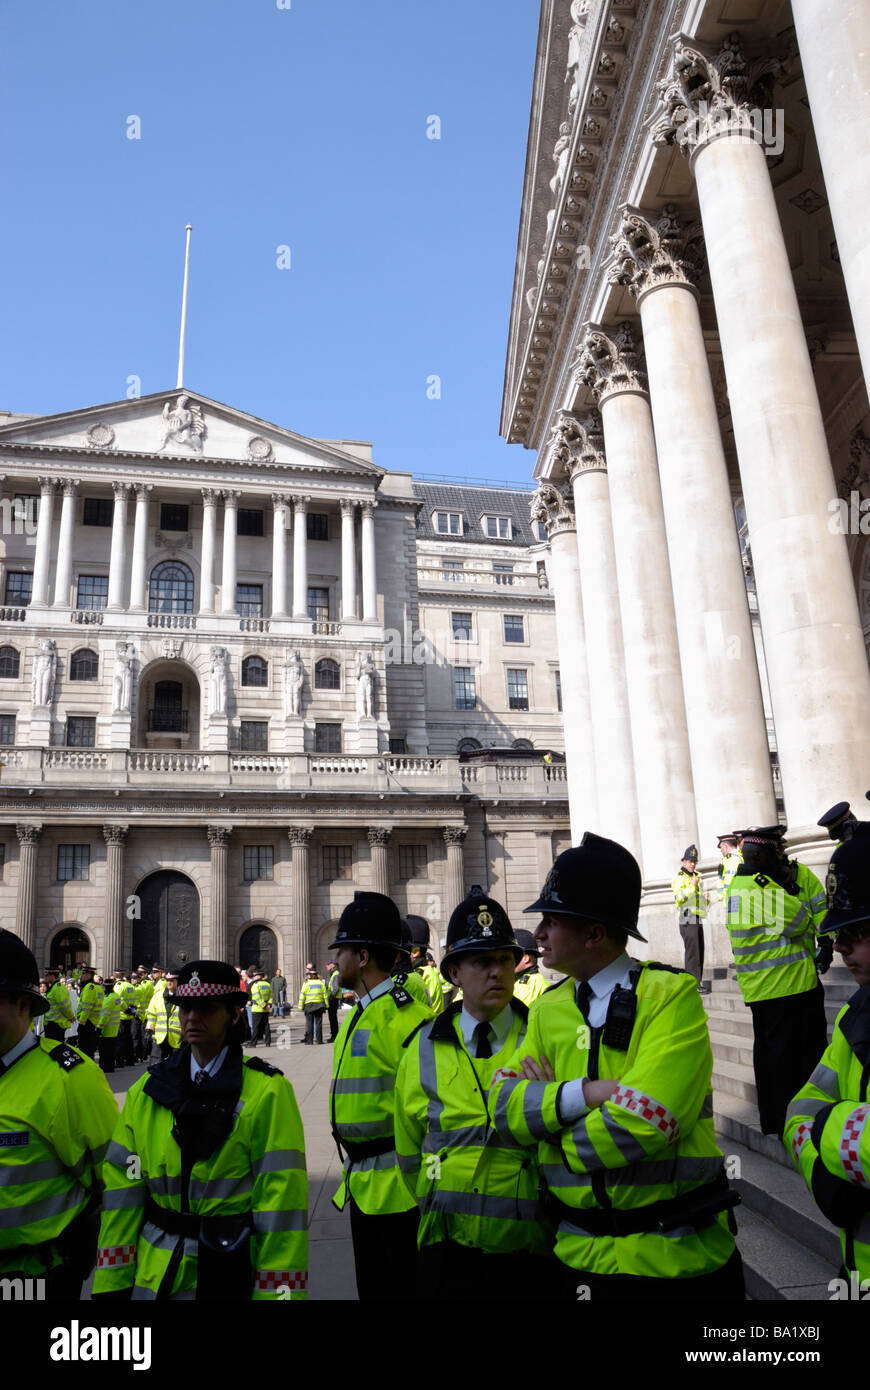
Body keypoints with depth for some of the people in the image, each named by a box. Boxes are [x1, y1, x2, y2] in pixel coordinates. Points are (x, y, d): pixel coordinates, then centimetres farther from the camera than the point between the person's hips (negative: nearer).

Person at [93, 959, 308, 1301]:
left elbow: (281, 1198, -14)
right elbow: (122, 1185, 1)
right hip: (153, 1276, 4)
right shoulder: (147, 1090, 2)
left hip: (230, 1273, -4)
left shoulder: (266, 1092, -13)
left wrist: (275, 1291, -16)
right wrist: (111, 1284, -1)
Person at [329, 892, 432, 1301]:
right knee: (371, 1286, 20)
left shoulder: (403, 1015, -20)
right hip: (362, 1185, 9)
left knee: (402, 1287, 4)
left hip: (396, 1186, -9)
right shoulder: (359, 1015, 11)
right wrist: (354, 1166, 18)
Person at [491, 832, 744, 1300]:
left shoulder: (671, 995, -15)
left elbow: (642, 1123, -25)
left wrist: (551, 1111, -11)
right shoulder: (548, 1010, 3)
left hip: (679, 1257, -4)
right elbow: (504, 1107, -7)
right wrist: (586, 1092, -21)